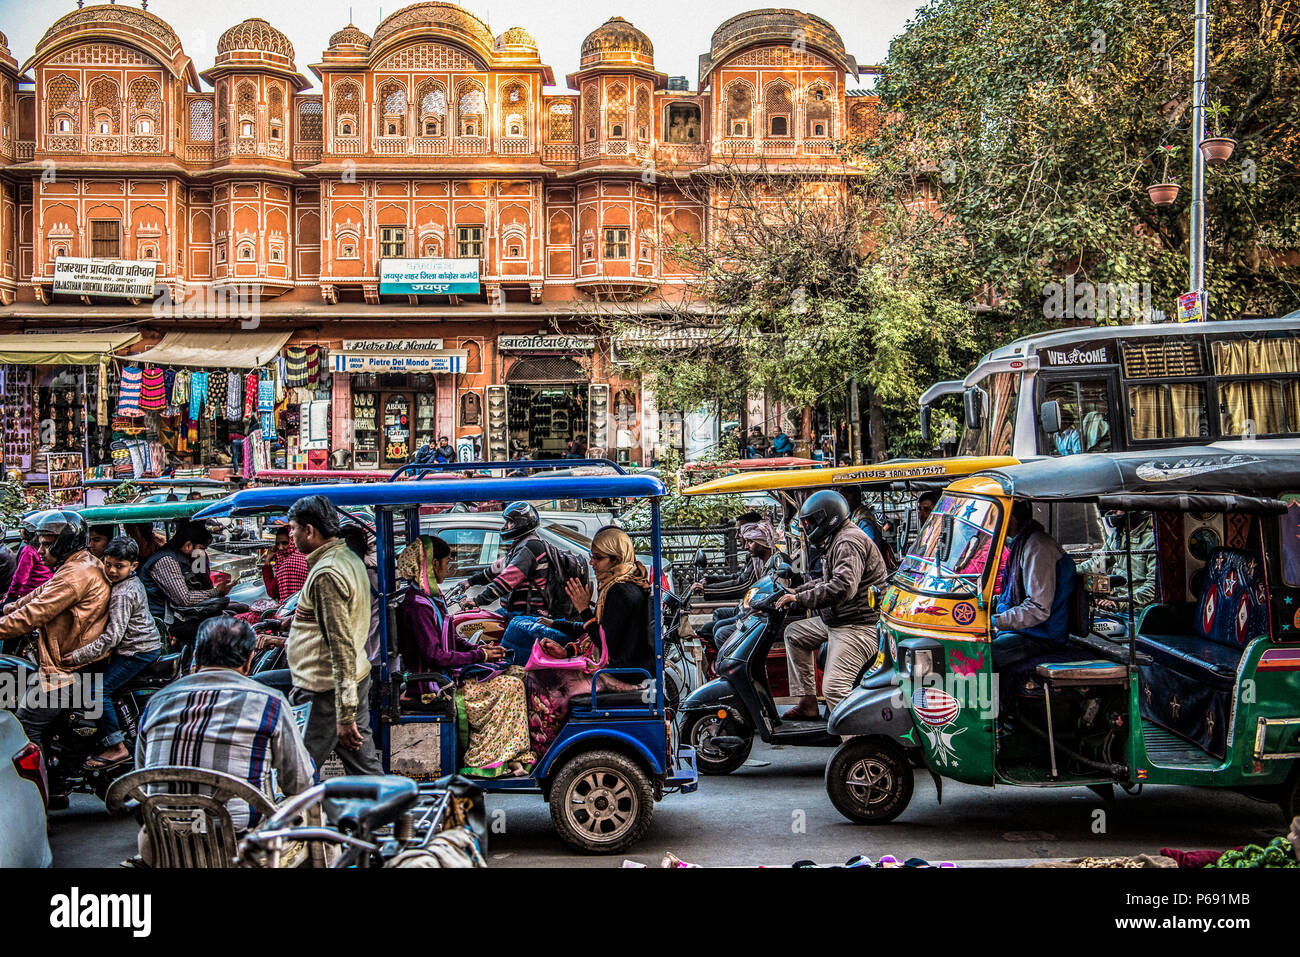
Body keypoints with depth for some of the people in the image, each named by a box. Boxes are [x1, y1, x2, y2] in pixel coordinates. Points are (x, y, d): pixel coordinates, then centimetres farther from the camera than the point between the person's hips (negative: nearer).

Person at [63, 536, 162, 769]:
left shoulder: (122, 594, -23)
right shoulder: (133, 582, 9)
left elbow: (113, 635, -28)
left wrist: (79, 656, -27)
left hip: (138, 651, -11)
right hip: (149, 645, 11)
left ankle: (117, 748, -12)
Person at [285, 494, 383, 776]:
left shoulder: (326, 575, -19)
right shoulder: (350, 558, 11)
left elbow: (342, 647, -23)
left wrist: (345, 715, -23)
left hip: (327, 691, -10)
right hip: (356, 678, 10)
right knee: (365, 766, 12)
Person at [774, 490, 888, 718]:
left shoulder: (848, 543, -17)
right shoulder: (836, 541, 19)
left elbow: (843, 587, -30)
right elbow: (828, 582, 30)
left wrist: (800, 598, -26)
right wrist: (795, 591, 20)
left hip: (858, 627, -12)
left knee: (835, 690, -21)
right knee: (794, 634, 22)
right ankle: (807, 703, 18)